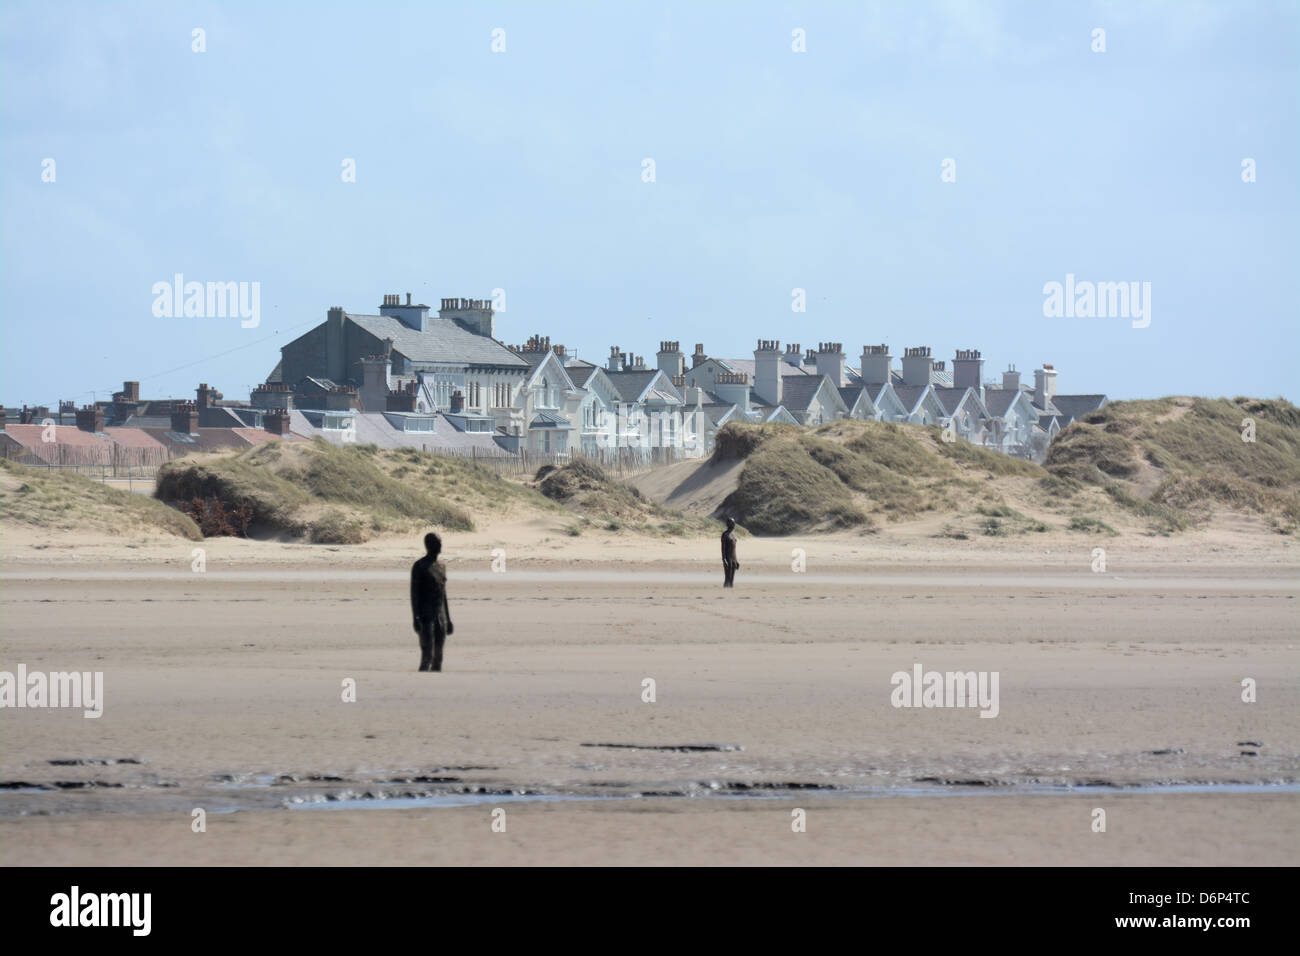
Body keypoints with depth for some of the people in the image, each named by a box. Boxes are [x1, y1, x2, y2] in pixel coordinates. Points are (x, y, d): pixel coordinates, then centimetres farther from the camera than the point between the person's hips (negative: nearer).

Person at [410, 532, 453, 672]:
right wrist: (417, 618, -17)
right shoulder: (419, 566, -5)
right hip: (426, 618, -7)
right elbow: (414, 594, -9)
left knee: (438, 657, 5)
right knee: (427, 656, -13)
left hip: (440, 617, 7)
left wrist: (448, 619, 20)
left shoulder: (441, 566, 17)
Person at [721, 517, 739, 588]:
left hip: (733, 558, 8)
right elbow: (723, 547, -14)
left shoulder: (733, 533, 16)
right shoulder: (725, 534, -8)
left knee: (732, 579, 6)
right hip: (727, 559, -8)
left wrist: (736, 561, 20)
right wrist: (724, 560, -22)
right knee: (727, 577, -10)